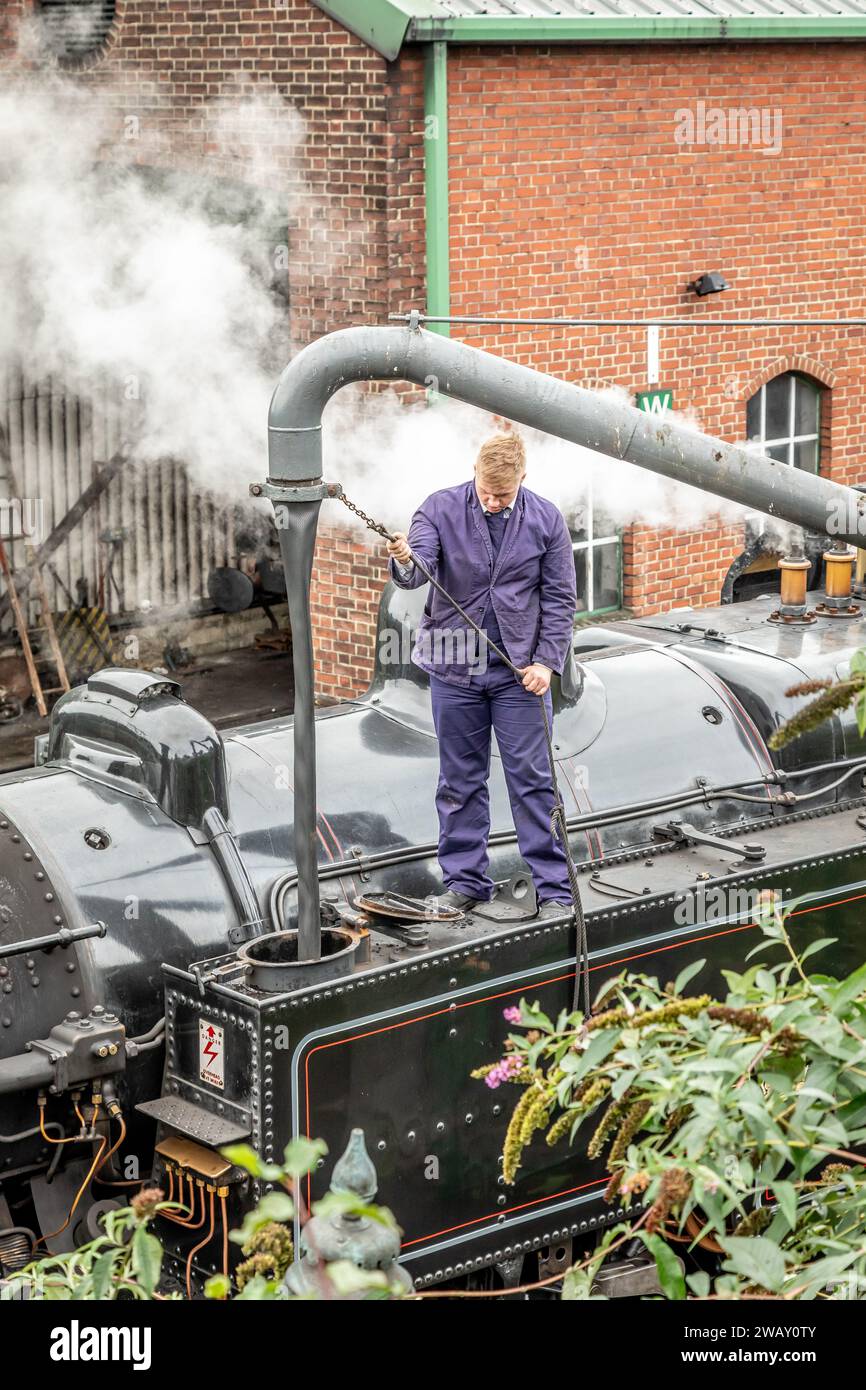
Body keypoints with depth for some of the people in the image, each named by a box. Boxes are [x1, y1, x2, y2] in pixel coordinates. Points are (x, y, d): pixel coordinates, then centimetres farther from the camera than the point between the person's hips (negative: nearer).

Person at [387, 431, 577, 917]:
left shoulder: (545, 520, -1)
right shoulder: (441, 509, -3)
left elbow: (560, 598, 3)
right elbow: (416, 572, -16)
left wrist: (547, 661, -6)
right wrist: (404, 561, -40)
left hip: (520, 671, -1)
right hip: (454, 670, 1)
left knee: (533, 779, 0)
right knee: (460, 781, 9)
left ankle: (554, 888, 5)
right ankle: (466, 881, 19)